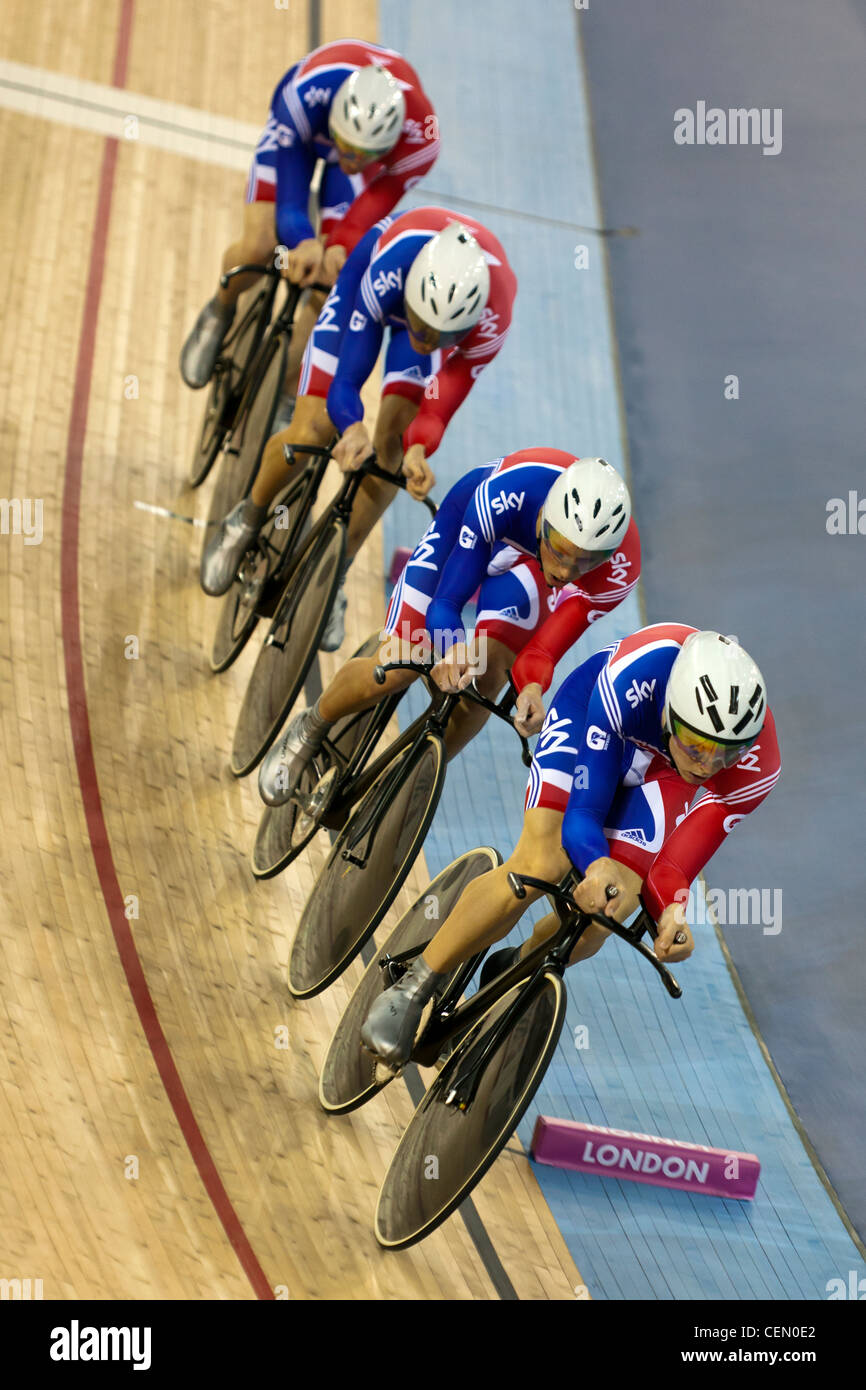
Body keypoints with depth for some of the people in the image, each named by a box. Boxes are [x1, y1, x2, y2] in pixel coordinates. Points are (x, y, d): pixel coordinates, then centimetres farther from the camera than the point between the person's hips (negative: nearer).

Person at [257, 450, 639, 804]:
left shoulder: (620, 569, -38)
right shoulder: (505, 494, -45)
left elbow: (546, 647, -34)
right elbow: (446, 603, -39)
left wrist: (532, 686, -56)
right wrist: (454, 652, -59)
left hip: (529, 570, 2)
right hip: (467, 530, -2)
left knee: (484, 684, -16)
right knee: (393, 672, -12)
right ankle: (309, 731, 18)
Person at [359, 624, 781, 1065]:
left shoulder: (756, 767, -35)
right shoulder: (633, 679, -43)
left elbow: (671, 867, -27)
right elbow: (581, 814, -37)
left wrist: (671, 912, -47)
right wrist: (597, 864, -57)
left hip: (661, 770, 2)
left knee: (613, 904, -16)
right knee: (538, 867, -24)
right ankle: (411, 990, -9)